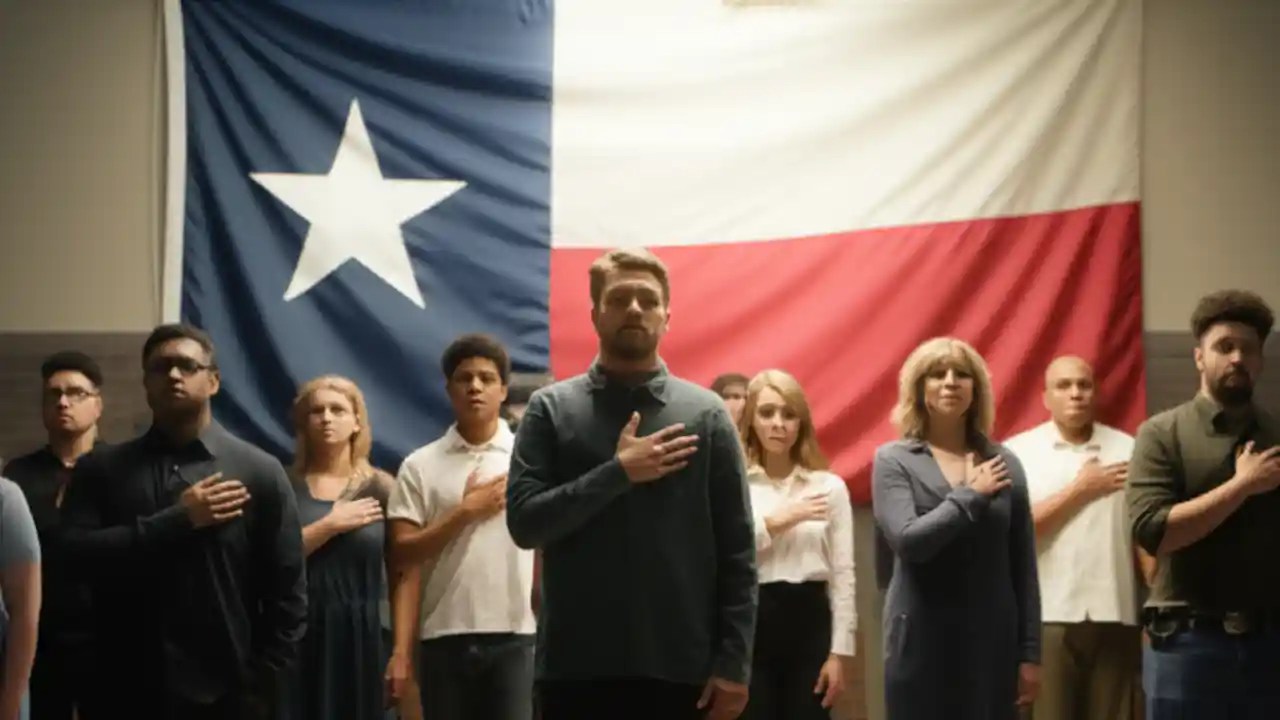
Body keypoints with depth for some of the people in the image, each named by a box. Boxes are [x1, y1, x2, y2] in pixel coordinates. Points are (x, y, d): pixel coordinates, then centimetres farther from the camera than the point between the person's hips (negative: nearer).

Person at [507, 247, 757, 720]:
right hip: (577, 665, 0)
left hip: (680, 665, 0)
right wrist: (617, 472, -13)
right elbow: (524, 521, -6)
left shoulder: (706, 414, 4)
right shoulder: (551, 409, 4)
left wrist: (733, 660, -4)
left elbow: (737, 549, 2)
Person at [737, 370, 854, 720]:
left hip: (809, 623, 2)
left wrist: (840, 651, 2)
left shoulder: (829, 486, 8)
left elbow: (842, 574, 7)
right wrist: (775, 521, -12)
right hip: (750, 624, -2)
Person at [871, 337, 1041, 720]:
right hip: (922, 642, -2)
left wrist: (1030, 651, 3)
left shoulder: (1004, 464, 7)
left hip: (992, 642, 2)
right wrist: (970, 495, -9)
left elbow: (1023, 566, 7)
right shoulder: (894, 460, 1)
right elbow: (908, 540, -14)